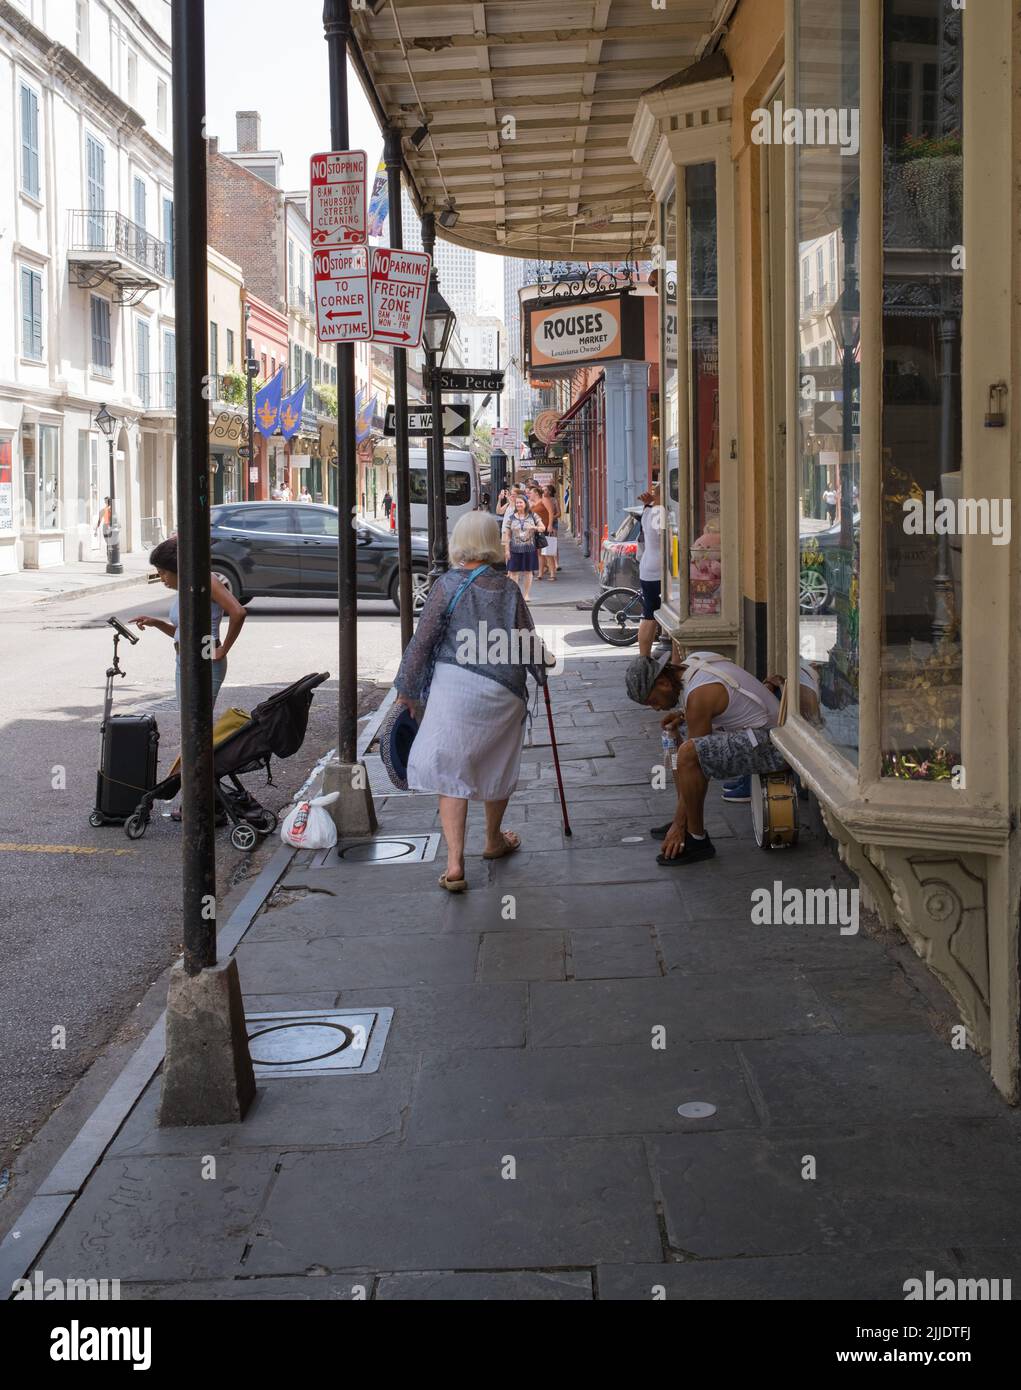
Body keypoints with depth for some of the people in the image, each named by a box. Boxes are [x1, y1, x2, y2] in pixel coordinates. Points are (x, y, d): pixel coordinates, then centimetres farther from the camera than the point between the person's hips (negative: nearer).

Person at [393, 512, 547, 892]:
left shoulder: (448, 585, -5)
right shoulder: (508, 589, 3)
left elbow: (422, 641, -5)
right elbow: (527, 642, 9)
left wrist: (407, 689, 5)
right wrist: (540, 670, 30)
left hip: (455, 685, -3)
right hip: (504, 691, 3)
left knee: (450, 770, -1)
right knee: (497, 764, 21)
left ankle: (455, 864, -12)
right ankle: (494, 839, 42)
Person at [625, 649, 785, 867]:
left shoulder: (698, 695, -22)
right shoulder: (692, 661, 5)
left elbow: (695, 755, -19)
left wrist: (678, 825, -13)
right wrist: (683, 715, 6)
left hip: (769, 745, -11)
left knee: (687, 753, -30)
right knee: (676, 730, 23)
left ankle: (697, 840, -14)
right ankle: (689, 823, 21)